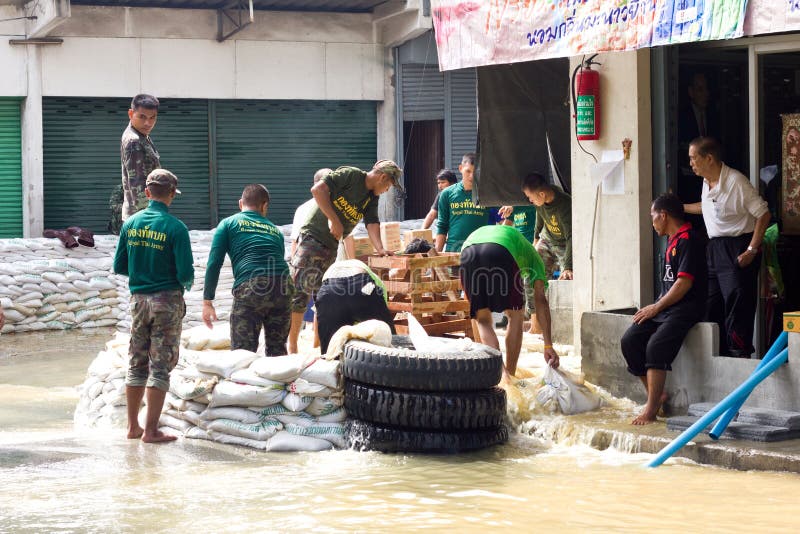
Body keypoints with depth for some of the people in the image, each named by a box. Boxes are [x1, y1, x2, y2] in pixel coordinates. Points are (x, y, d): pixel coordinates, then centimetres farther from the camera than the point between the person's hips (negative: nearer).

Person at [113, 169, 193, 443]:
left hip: (138, 299, 5)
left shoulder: (130, 224, 1)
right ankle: (151, 430, 0)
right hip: (167, 300, -5)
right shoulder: (175, 228, -14)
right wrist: (185, 283, 6)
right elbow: (186, 273, -17)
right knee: (160, 366, 1)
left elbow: (118, 266, 6)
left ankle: (133, 426, 19)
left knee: (137, 363, 14)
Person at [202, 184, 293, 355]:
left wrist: (207, 302, 7)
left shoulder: (228, 224, 16)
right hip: (283, 286, 4)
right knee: (277, 349, 16)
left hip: (248, 287, -4)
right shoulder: (274, 229, 26)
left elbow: (214, 264, 7)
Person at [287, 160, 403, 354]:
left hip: (331, 249, 8)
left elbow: (372, 224, 1)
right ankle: (291, 348, -4)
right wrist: (333, 219, -18)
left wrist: (380, 249, -18)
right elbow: (318, 189, -17)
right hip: (312, 238, -8)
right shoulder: (350, 175, -8)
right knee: (299, 293, -8)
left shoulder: (372, 198, 14)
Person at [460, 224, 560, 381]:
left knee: (483, 319, 19)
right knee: (515, 315, 17)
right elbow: (541, 300, 22)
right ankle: (509, 375, 14)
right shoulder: (531, 254, 35)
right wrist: (548, 346, 19)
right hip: (500, 251, -4)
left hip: (467, 252, 4)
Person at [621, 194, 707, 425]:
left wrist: (657, 307, -13)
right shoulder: (672, 240, 20)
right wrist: (655, 307, 9)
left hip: (685, 308, -10)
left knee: (656, 346, -28)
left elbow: (684, 283, -18)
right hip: (666, 306, 10)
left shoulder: (688, 240, -12)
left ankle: (651, 409, -27)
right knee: (629, 341, -5)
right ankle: (655, 395, 1)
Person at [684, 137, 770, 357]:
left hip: (737, 247, -9)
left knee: (736, 302, -11)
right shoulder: (707, 182, 9)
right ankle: (719, 352, 20)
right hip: (715, 246, 9)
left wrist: (751, 250, -19)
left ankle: (740, 352, -7)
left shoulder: (736, 181, -17)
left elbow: (763, 214, -16)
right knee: (712, 302, 11)